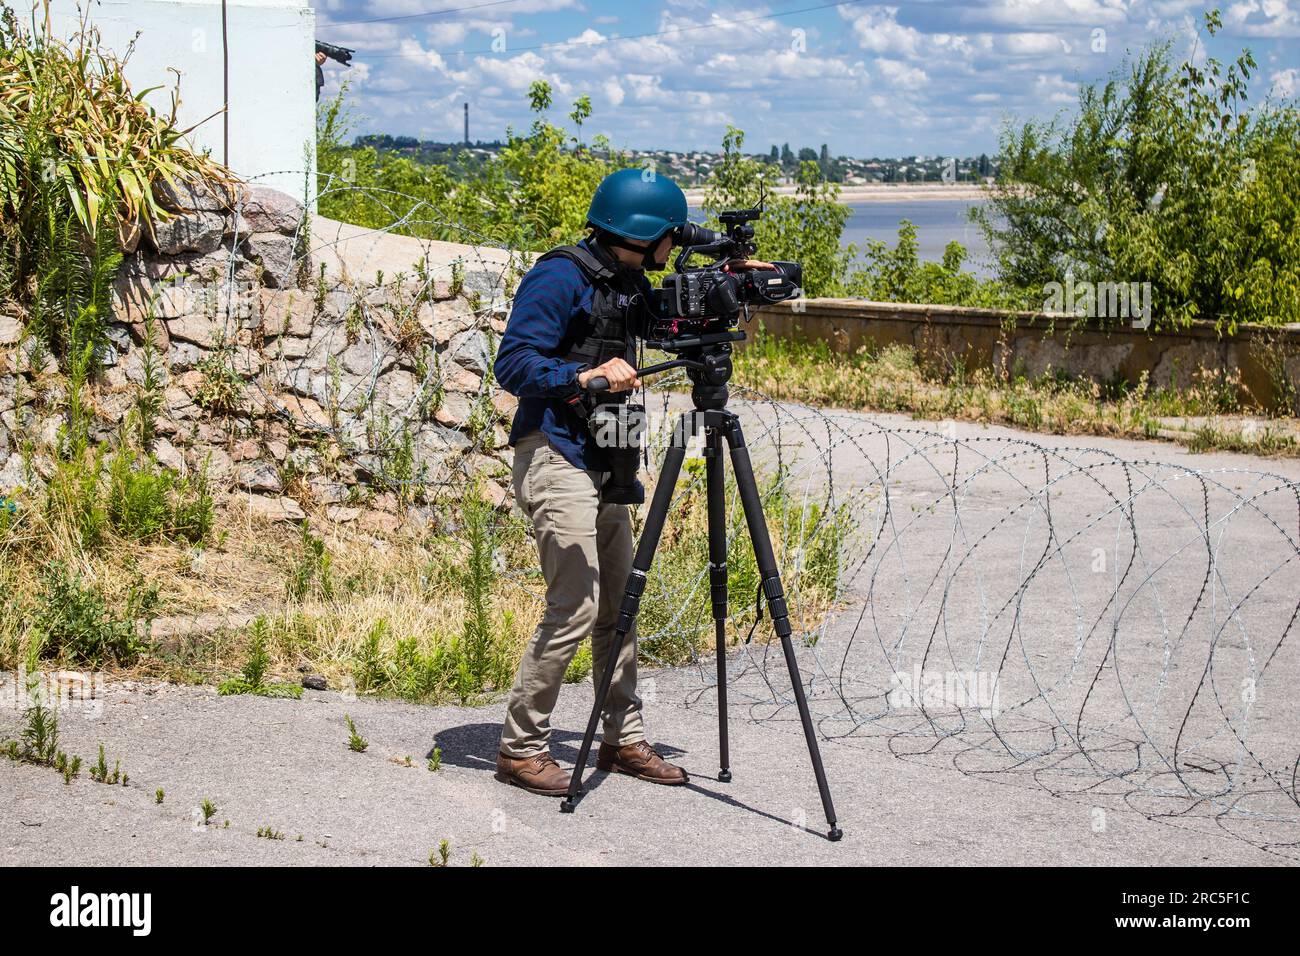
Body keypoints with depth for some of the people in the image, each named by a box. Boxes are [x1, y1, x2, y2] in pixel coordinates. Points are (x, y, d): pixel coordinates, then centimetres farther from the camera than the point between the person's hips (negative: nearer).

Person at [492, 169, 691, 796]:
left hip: (602, 462, 9)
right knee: (576, 605, -13)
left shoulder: (627, 283, 13)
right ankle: (521, 749, -3)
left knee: (619, 603, 11)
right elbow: (513, 364, -19)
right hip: (555, 459, -9)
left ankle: (624, 740, 20)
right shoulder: (559, 279, -13)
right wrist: (584, 378, -32)